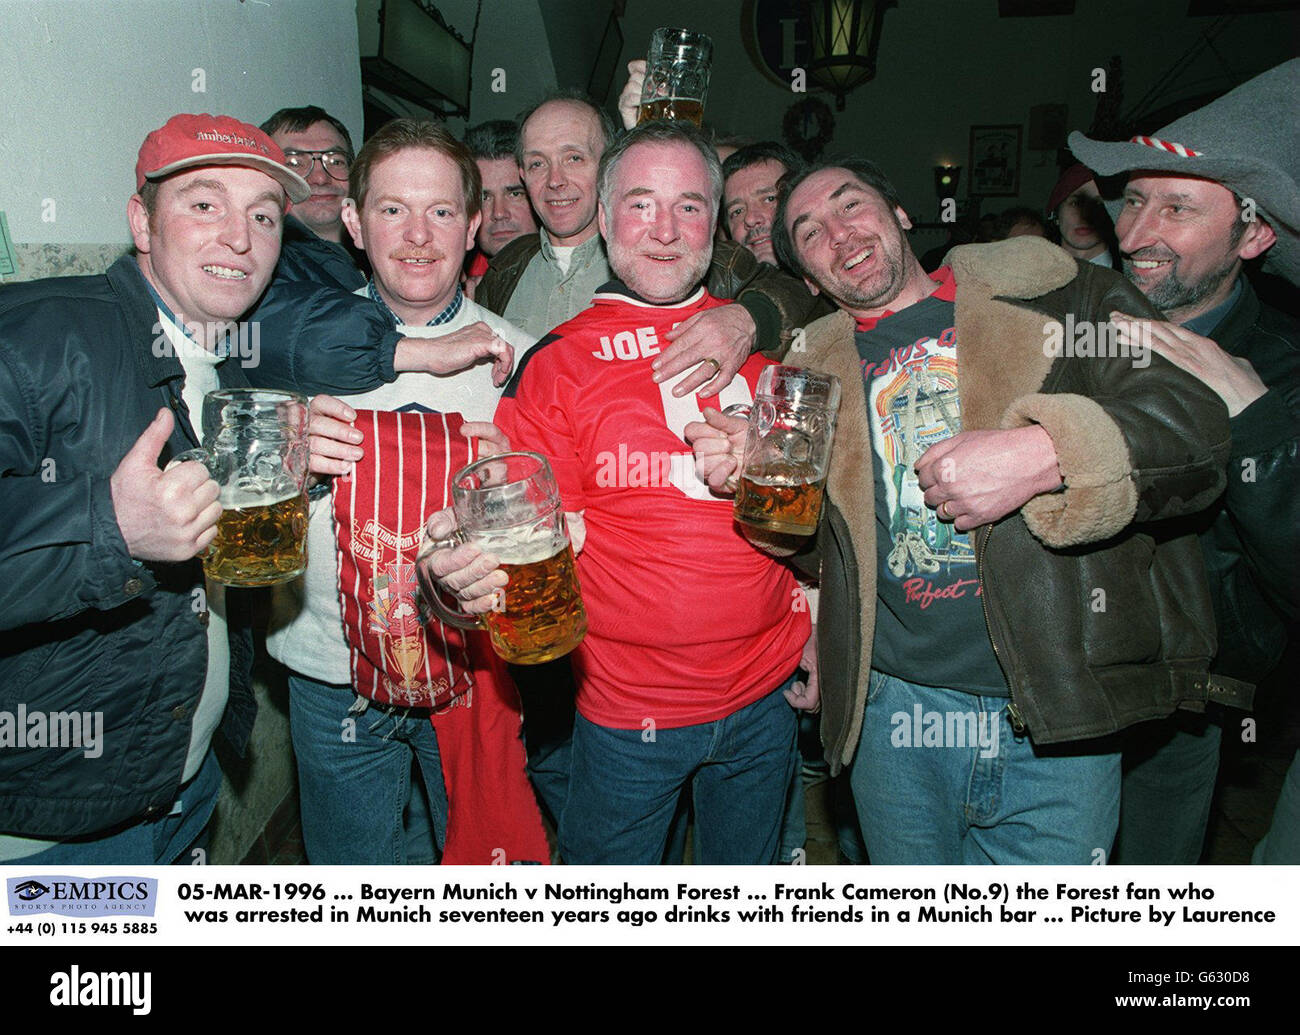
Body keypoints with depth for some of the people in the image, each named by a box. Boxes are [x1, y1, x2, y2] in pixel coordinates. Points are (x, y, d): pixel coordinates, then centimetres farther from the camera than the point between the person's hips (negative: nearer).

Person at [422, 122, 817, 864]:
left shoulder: (759, 339, 2)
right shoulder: (558, 362, -7)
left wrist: (817, 639, 8)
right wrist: (481, 568, -31)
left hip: (766, 697, 3)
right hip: (628, 709, -3)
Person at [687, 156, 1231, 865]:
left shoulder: (1057, 295, 3)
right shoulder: (817, 367, 11)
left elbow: (1197, 422, -7)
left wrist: (1047, 452, -23)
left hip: (1053, 723, -2)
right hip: (890, 711, 3)